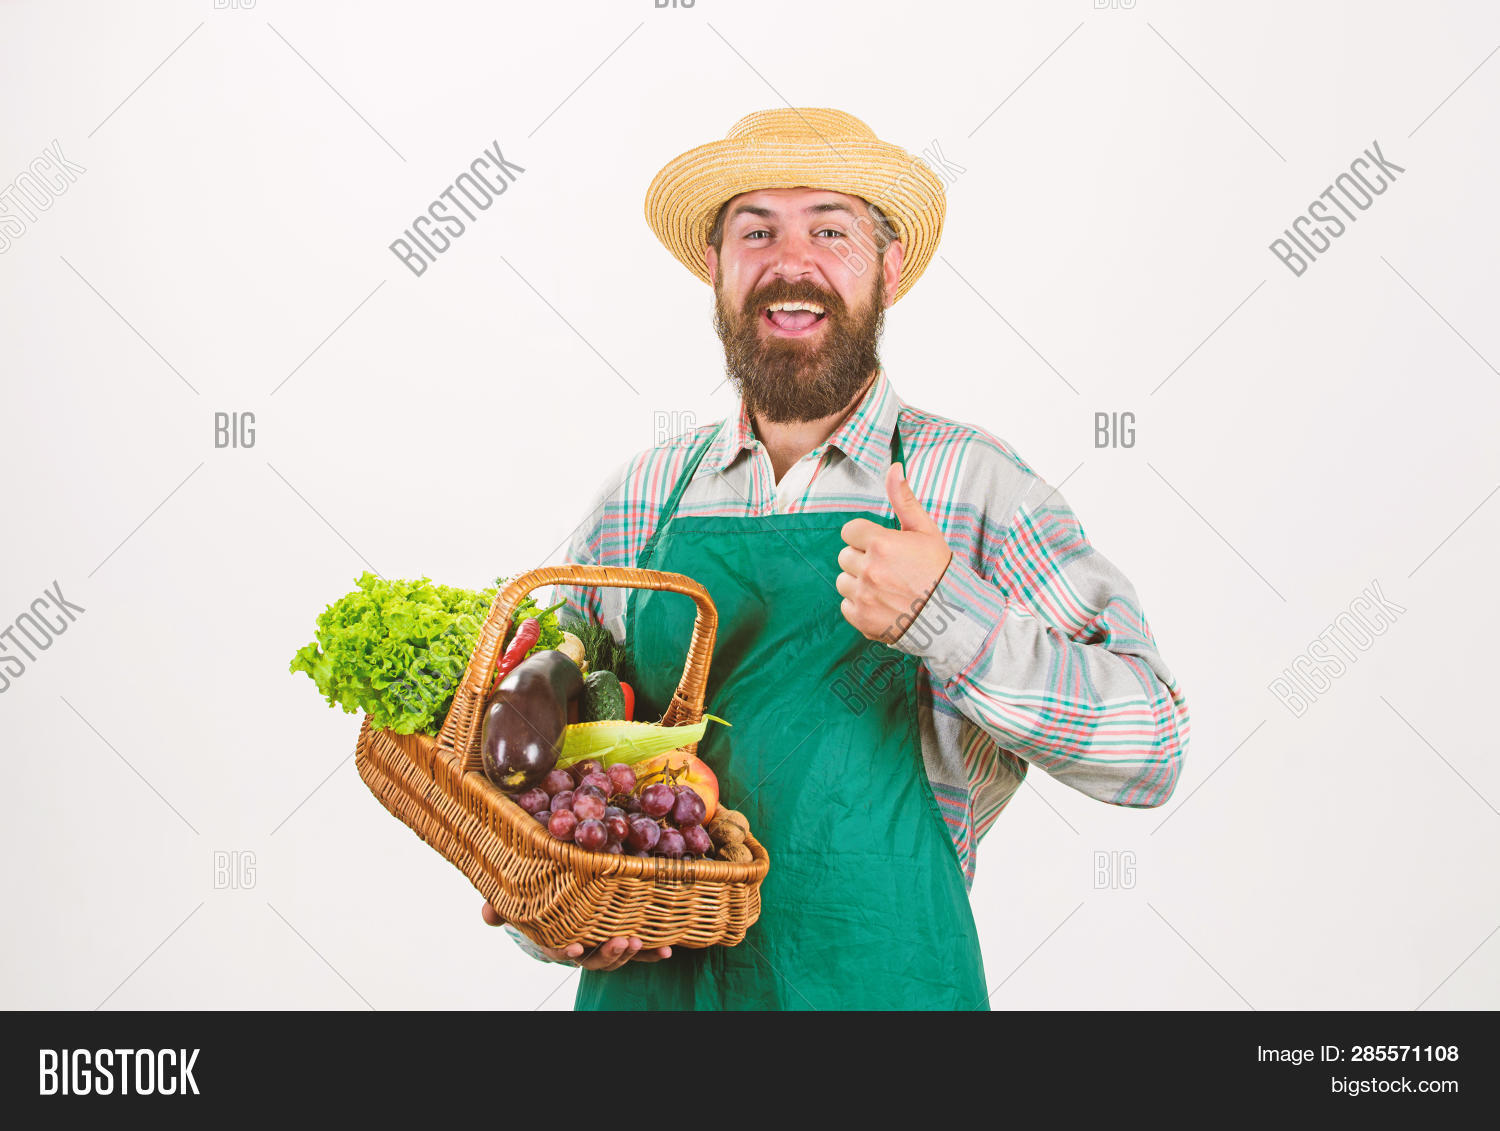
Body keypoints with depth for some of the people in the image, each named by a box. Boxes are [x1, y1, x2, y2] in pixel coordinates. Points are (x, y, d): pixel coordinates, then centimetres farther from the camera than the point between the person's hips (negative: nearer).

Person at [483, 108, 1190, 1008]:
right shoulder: (641, 497, 1)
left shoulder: (978, 485, -7)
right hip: (651, 979, 3)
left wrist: (949, 617, -25)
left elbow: (1150, 748, -12)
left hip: (880, 978, -2)